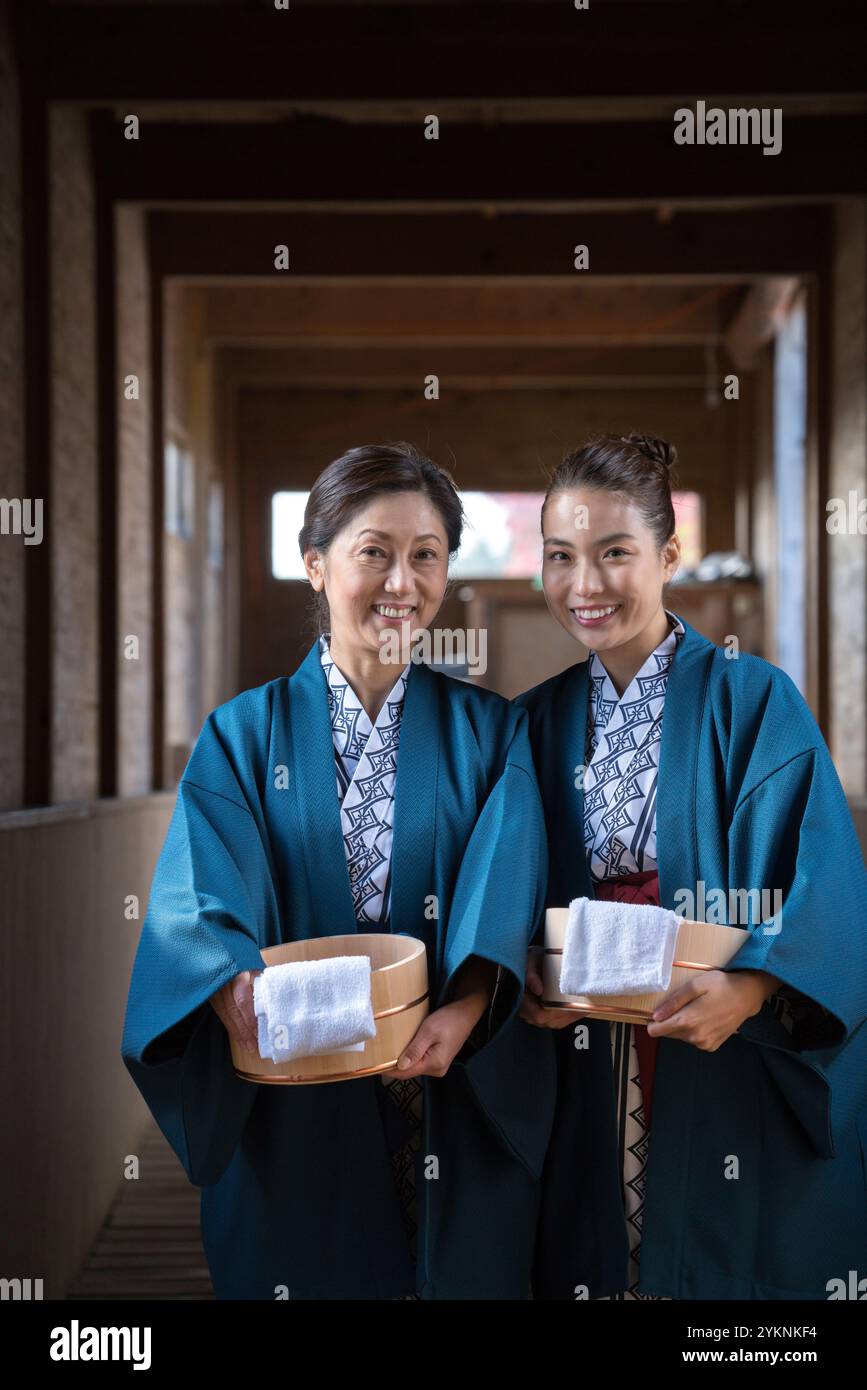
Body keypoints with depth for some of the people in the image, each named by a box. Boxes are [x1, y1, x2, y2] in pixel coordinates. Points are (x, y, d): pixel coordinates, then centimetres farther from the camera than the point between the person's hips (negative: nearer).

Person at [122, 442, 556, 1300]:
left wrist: (462, 1014, -29)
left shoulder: (488, 731, 4)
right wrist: (238, 994, -32)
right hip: (294, 1117, 0)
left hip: (457, 1111, 1)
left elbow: (504, 896, -10)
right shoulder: (244, 736, 2)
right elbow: (200, 898, -11)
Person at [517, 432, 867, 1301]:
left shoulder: (752, 701, -5)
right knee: (593, 1258, 9)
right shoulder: (539, 723, 8)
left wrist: (751, 987, -29)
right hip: (587, 1082, 3)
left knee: (723, 1263, 5)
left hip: (729, 1079, -3)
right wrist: (522, 979, -12)